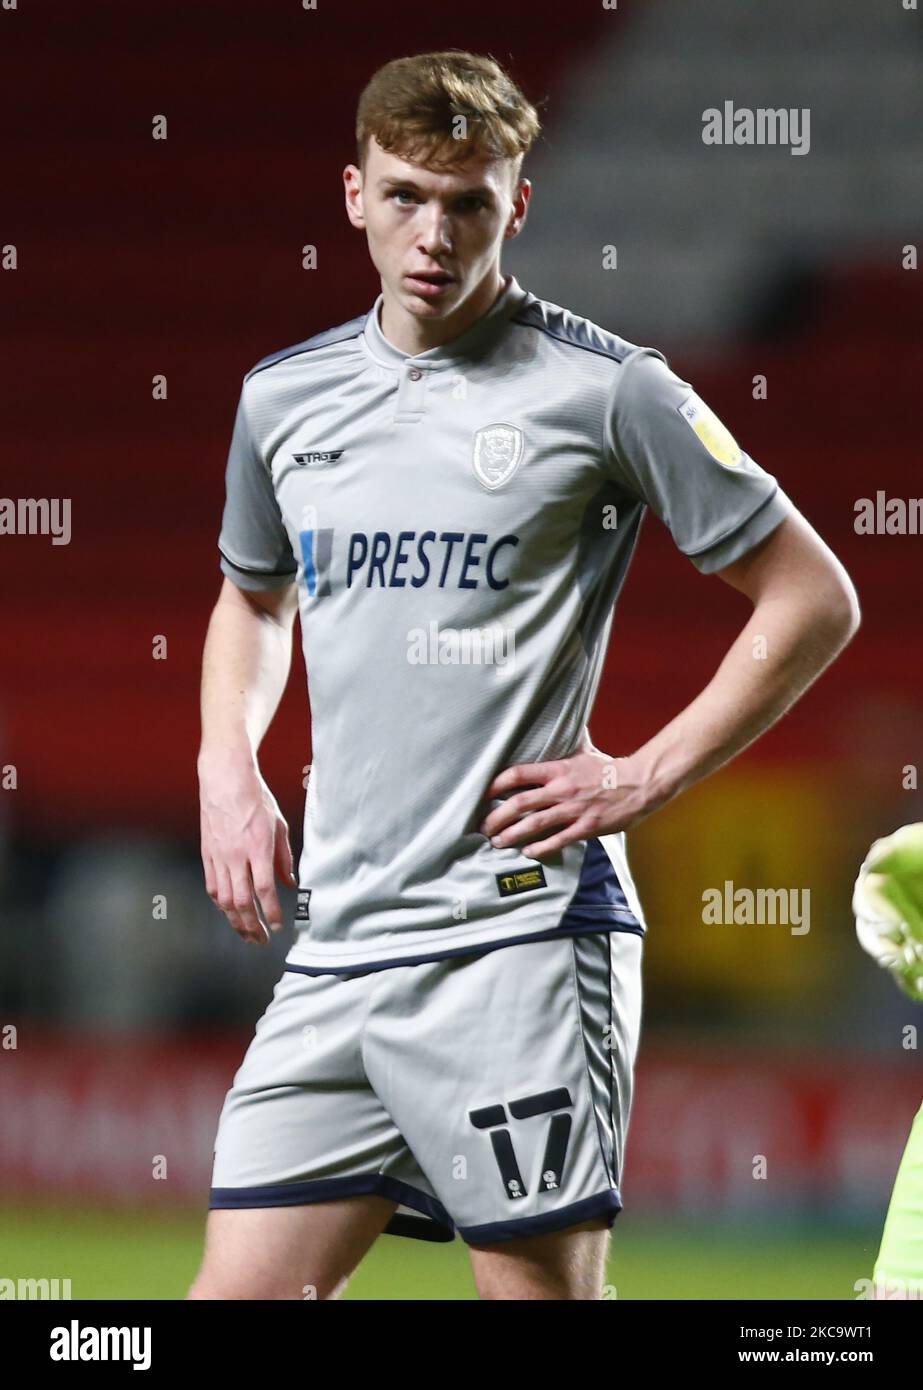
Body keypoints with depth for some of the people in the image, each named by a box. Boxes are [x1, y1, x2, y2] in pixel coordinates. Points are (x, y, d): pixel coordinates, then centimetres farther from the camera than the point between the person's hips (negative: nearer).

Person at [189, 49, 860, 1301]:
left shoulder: (603, 390, -3)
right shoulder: (283, 397, 13)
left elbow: (814, 600, 0)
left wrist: (646, 778, -6)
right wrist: (229, 769, 14)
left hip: (519, 928, -5)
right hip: (337, 936, 5)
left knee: (540, 1283, -5)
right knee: (244, 1287, -1)